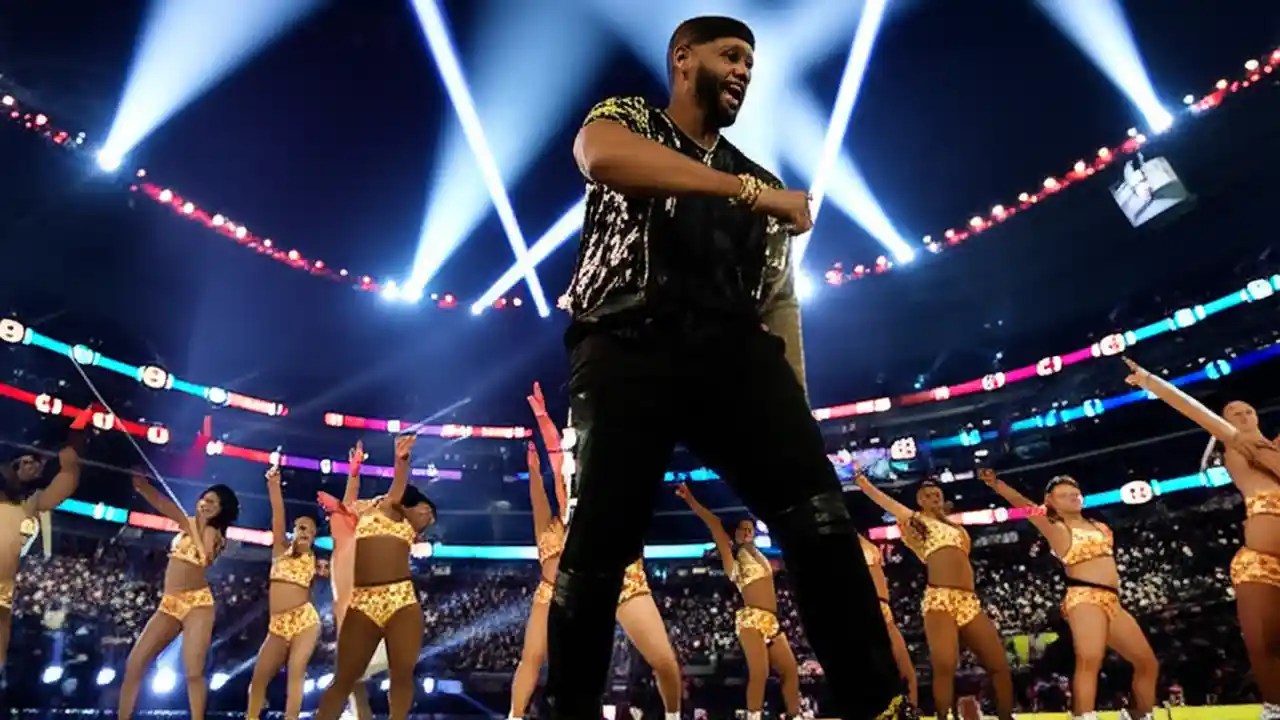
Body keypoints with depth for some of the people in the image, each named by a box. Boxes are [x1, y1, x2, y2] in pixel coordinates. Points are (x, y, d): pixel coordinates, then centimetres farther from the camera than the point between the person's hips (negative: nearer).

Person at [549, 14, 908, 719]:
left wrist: (795, 416, 8)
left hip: (733, 352, 4)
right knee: (597, 544, -6)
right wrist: (751, 192, -11)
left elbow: (780, 303, 21)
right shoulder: (627, 118, 17)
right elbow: (600, 156, -11)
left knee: (818, 512, -15)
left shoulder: (761, 182, 28)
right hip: (630, 345, -3)